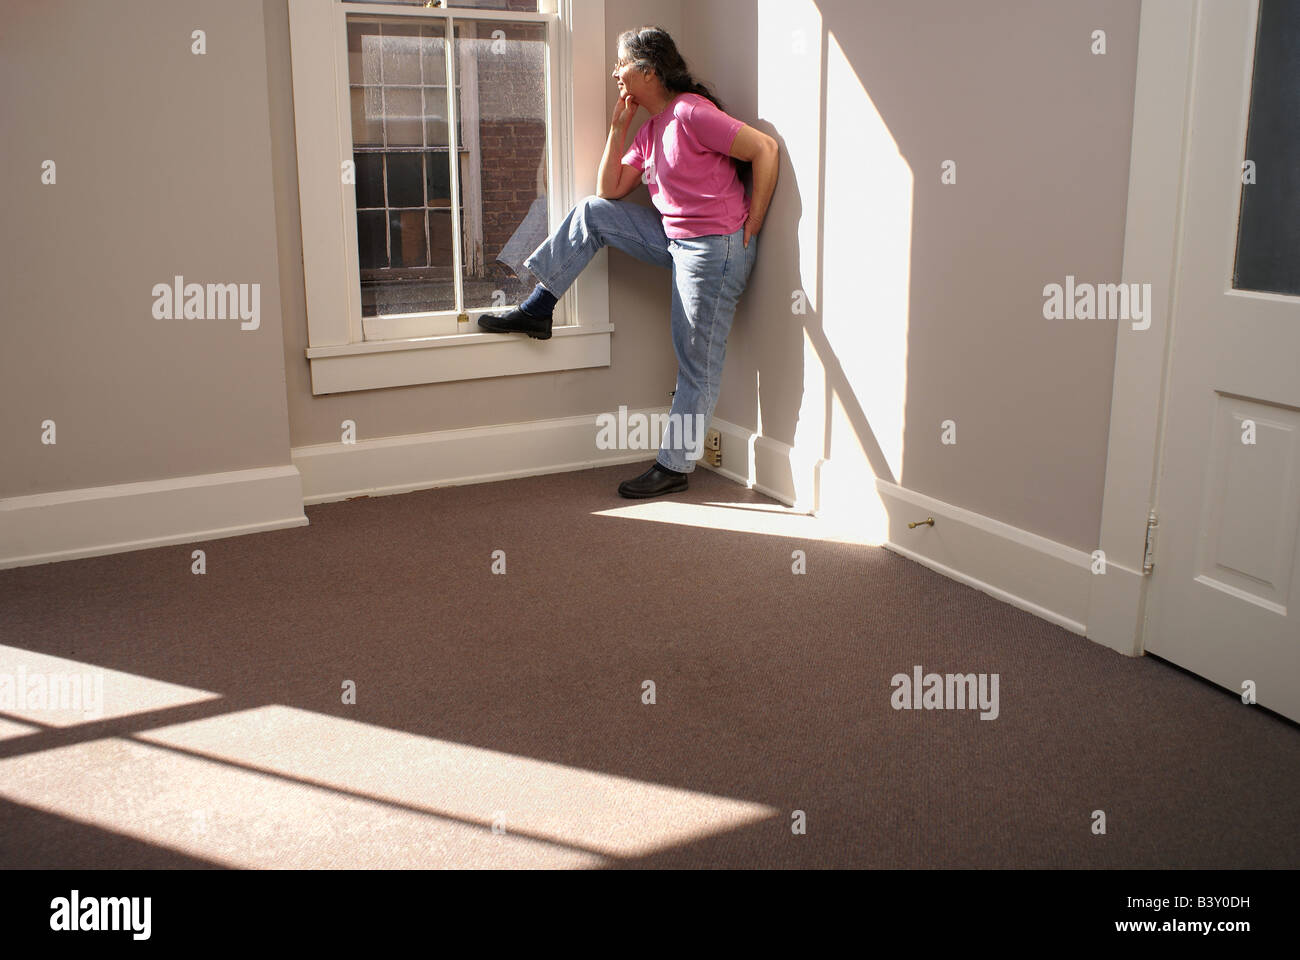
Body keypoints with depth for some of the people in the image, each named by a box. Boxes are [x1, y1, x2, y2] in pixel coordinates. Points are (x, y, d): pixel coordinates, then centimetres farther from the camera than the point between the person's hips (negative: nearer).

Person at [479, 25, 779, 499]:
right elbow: (610, 189, 14)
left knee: (698, 363, -1)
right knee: (593, 212, 8)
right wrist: (617, 127, 6)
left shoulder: (691, 113, -16)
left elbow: (764, 148, -19)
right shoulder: (650, 130, 13)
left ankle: (674, 466, 8)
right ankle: (536, 311, 11)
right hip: (676, 240, 9)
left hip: (717, 249, -9)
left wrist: (750, 226, -16)